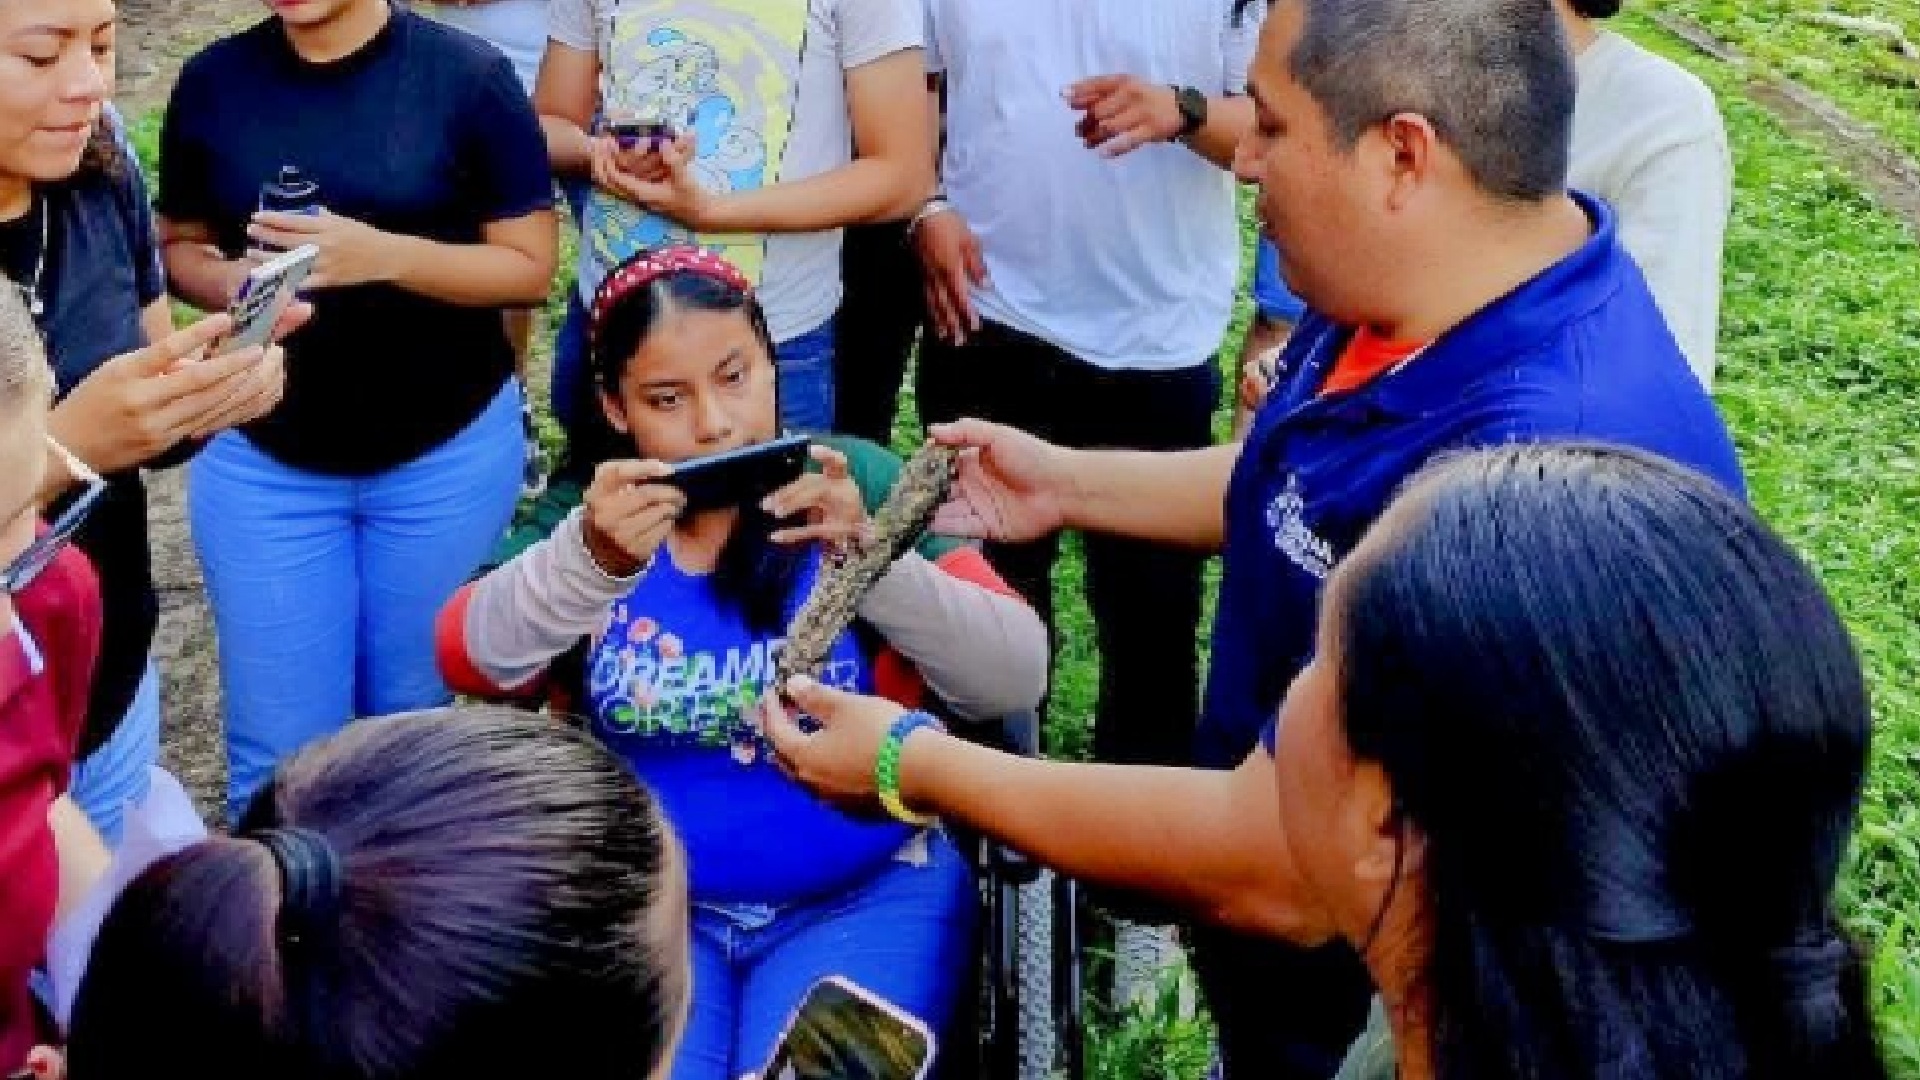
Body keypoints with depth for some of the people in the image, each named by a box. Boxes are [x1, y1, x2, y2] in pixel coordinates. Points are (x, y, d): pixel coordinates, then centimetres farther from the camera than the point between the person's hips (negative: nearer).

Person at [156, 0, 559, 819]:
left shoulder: (467, 76, -10)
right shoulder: (213, 81, -1)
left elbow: (530, 268, -8)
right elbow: (178, 245, 10)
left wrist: (385, 255, -24)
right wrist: (230, 282, -14)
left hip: (449, 451, -1)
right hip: (262, 457, 2)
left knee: (411, 721, 13)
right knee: (278, 753, 3)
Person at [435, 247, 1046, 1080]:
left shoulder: (863, 484, -5)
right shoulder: (586, 513, 1)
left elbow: (1015, 680, -13)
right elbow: (471, 662, -16)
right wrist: (592, 560, -34)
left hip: (864, 896, -1)